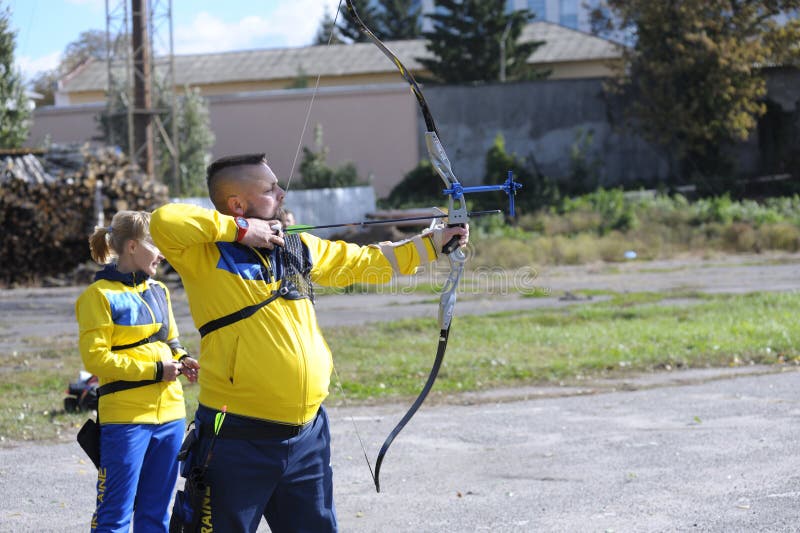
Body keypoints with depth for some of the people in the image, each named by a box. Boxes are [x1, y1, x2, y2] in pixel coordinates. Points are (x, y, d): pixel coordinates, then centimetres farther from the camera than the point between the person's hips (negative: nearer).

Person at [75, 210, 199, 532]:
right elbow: (95, 358, -12)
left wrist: (181, 360, 3)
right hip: (125, 418, -7)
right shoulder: (99, 295, -7)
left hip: (169, 413, 7)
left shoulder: (158, 290, 14)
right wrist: (155, 370, -14)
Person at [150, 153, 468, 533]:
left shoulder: (298, 248, 11)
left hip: (308, 434, 7)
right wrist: (239, 229, -19)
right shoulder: (207, 255, -10)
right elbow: (164, 220, -28)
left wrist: (432, 242, 22)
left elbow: (366, 262, 22)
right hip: (239, 440, -7)